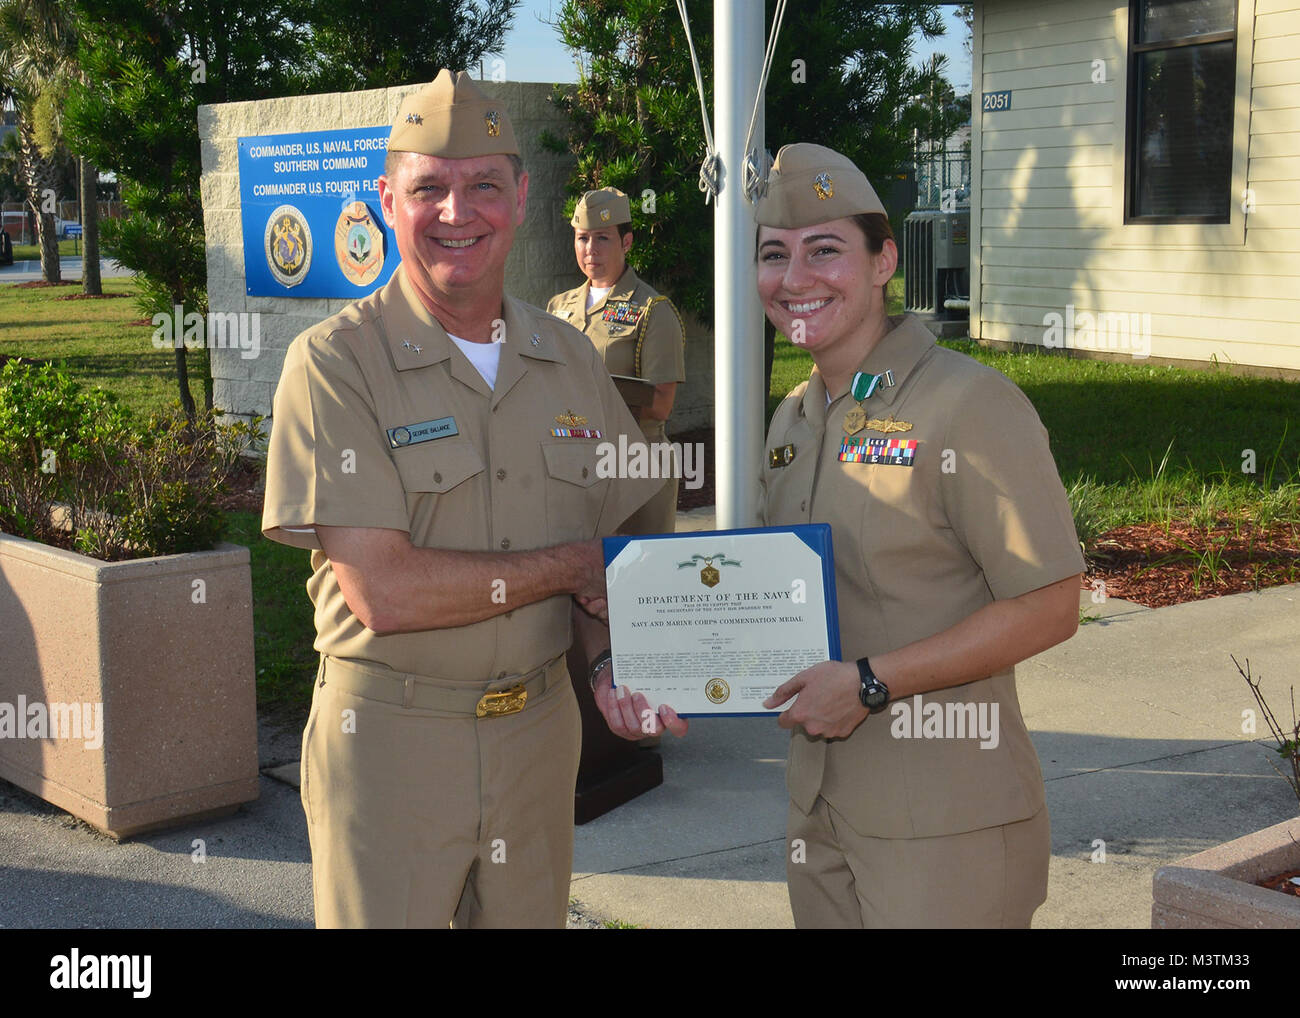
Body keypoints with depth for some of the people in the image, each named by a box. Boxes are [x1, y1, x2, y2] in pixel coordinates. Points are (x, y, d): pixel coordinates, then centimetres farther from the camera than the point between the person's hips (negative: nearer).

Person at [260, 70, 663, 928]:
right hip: (387, 736, -4)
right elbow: (383, 592, -19)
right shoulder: (333, 364, -11)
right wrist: (567, 564, -11)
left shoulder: (572, 360, 6)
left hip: (539, 726, 5)